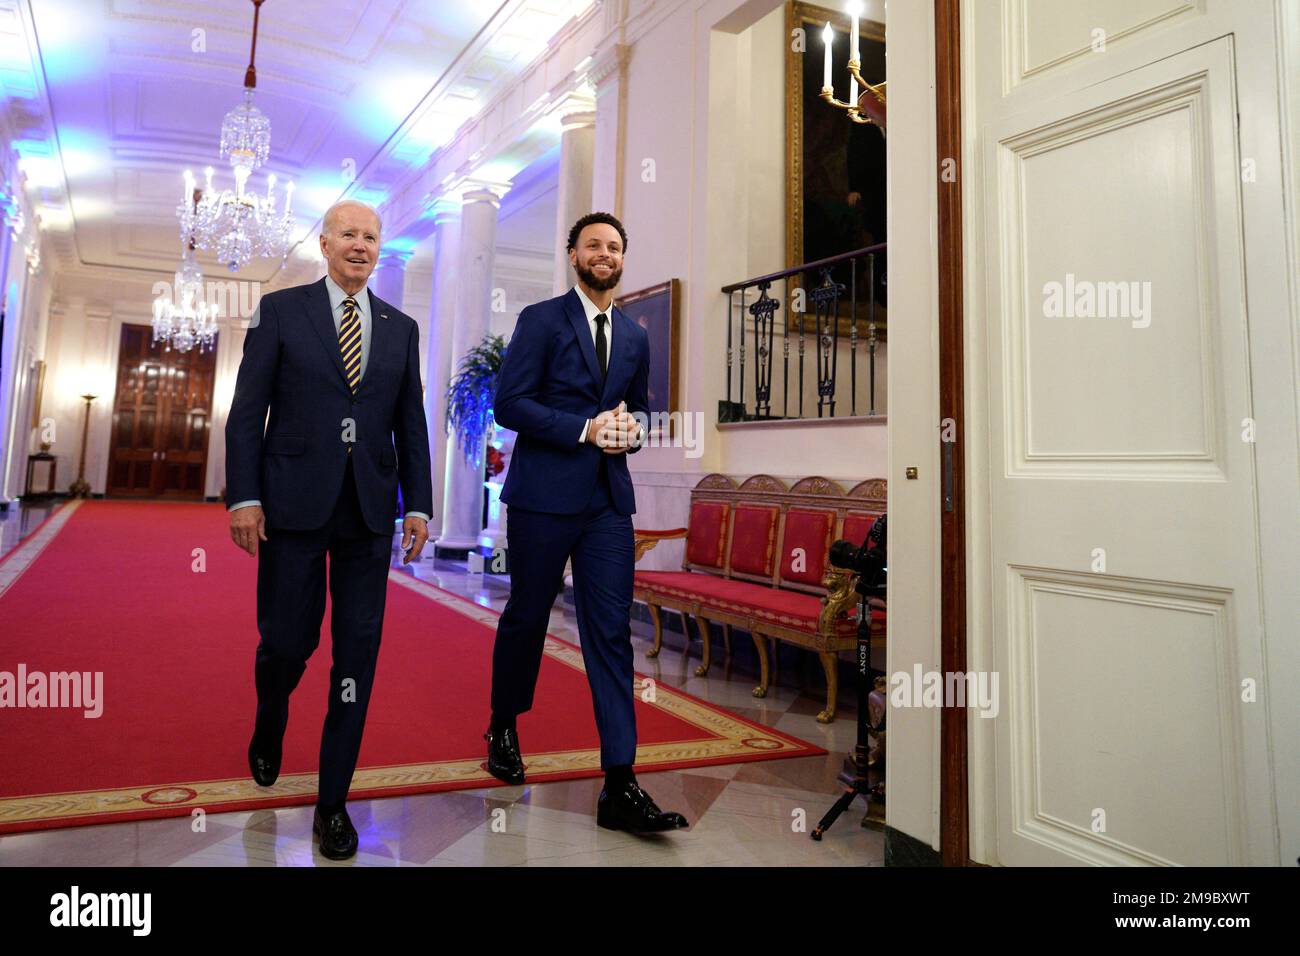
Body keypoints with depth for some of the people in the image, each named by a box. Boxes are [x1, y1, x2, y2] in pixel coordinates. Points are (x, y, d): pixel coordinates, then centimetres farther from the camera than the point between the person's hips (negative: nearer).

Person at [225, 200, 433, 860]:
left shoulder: (401, 328, 12)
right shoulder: (281, 310, 5)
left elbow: (411, 425, 11)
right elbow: (247, 410, 1)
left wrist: (418, 505, 4)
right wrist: (244, 496, -7)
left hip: (370, 510, 2)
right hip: (294, 506, -2)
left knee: (357, 652, 2)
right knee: (287, 640, 4)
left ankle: (333, 802, 14)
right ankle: (269, 728, 40)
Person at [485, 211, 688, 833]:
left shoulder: (635, 338, 16)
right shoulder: (541, 320, 0)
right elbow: (508, 403, -8)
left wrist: (631, 428, 1)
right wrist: (585, 428, -16)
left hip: (609, 500, 4)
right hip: (543, 495, -4)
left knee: (612, 633, -2)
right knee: (526, 617, 9)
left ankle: (619, 786, 0)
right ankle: (503, 729, 35)